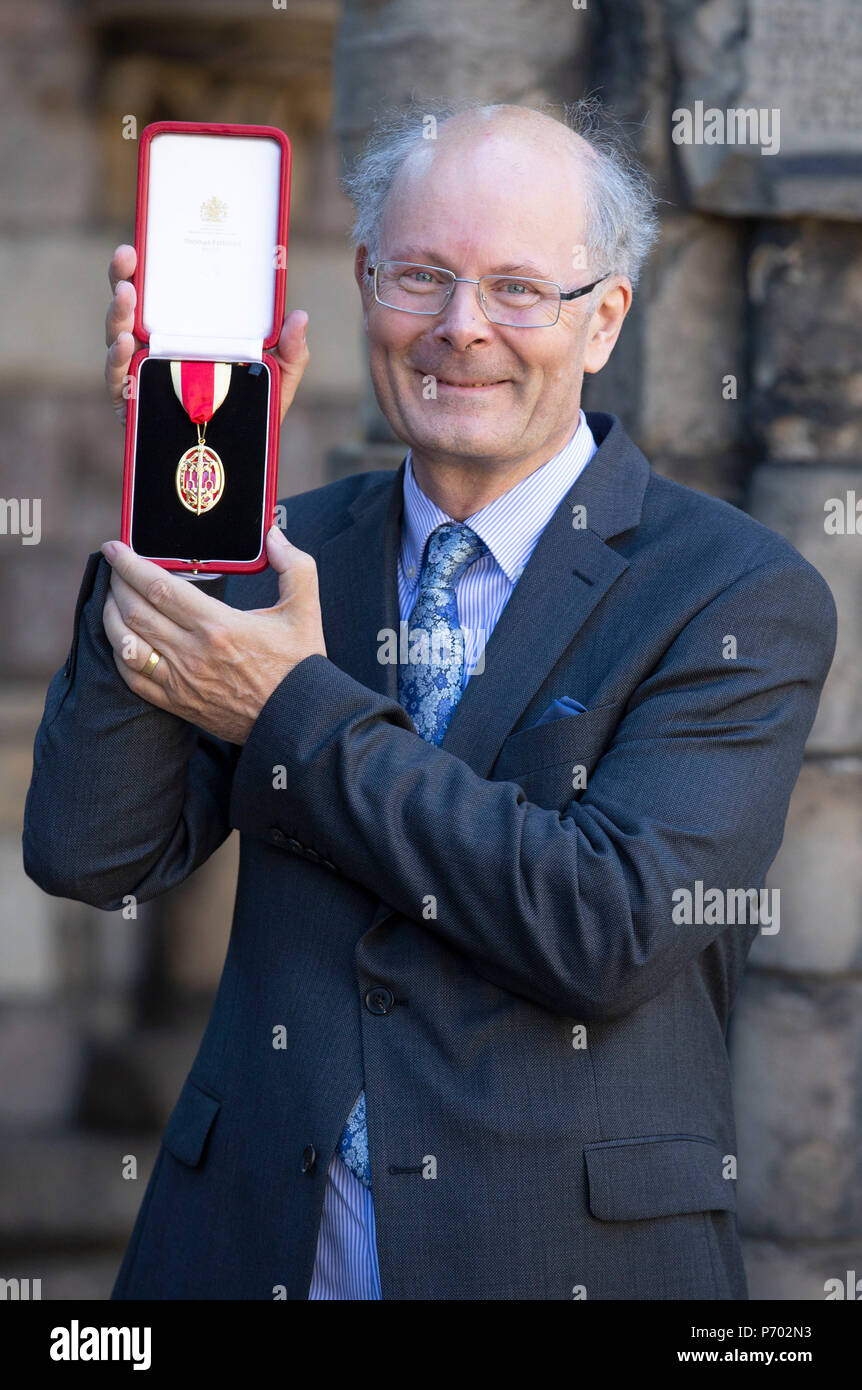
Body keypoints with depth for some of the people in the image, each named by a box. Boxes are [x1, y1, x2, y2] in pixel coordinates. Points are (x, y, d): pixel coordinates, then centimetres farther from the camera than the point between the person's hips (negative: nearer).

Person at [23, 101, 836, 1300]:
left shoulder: (743, 599, -7)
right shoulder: (284, 557, 5)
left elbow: (614, 928, -18)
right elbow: (88, 853, -5)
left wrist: (299, 715, -15)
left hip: (569, 1250, -3)